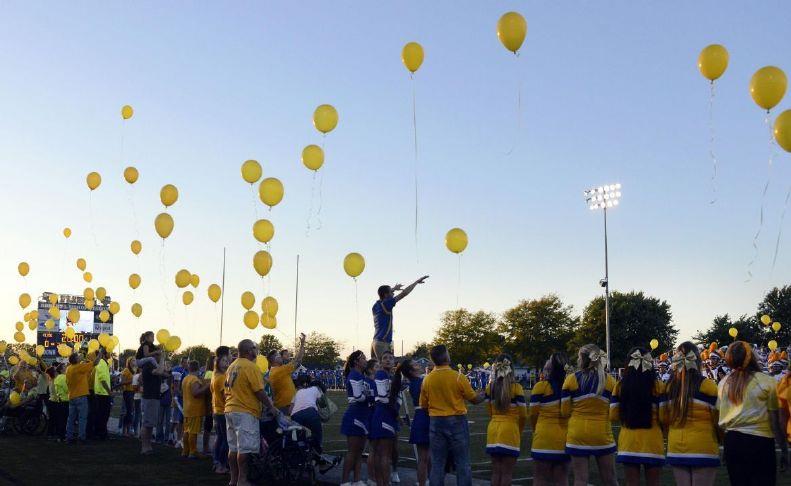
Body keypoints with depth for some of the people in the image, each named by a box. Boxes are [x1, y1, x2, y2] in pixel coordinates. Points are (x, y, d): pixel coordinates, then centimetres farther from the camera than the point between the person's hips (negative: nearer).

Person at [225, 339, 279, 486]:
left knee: (233, 448, 11)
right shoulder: (251, 367, -13)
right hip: (246, 413, -9)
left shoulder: (232, 367, 14)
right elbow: (259, 391, -15)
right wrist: (271, 407, -6)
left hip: (230, 410, 9)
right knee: (245, 448, -5)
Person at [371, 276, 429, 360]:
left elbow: (383, 295, 37)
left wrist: (393, 288, 46)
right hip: (382, 343, -9)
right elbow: (404, 293, -8)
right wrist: (417, 282, 0)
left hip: (376, 342, 9)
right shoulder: (385, 304, -10)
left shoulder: (376, 305, 12)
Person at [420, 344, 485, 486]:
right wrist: (484, 394, 20)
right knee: (462, 464, 5)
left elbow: (423, 405, 7)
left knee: (437, 464, 8)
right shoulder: (458, 377, -12)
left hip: (436, 423, 3)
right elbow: (474, 399, 0)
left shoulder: (427, 379, -3)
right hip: (457, 422, -3)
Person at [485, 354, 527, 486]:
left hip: (493, 430, 4)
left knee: (496, 471, 11)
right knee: (507, 472, 2)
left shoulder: (490, 387, 1)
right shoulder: (516, 387, -11)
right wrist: (519, 431, 12)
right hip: (510, 431, -4)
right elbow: (523, 415, -6)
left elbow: (489, 410, 10)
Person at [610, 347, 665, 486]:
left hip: (628, 442, 2)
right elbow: (663, 417, -8)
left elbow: (613, 415, 1)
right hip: (652, 442, -1)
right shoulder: (658, 385, -8)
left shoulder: (620, 386, -3)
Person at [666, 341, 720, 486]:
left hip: (676, 447, 4)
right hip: (703, 448, -4)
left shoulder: (670, 386, -1)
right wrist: (720, 440, 15)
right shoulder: (707, 385, -11)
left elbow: (666, 419, 8)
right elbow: (717, 418, -3)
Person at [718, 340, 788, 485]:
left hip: (732, 441, 4)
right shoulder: (767, 382, -7)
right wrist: (784, 450, 1)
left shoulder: (723, 383, 4)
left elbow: (720, 418, 7)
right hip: (760, 442, -4)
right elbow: (775, 421, -6)